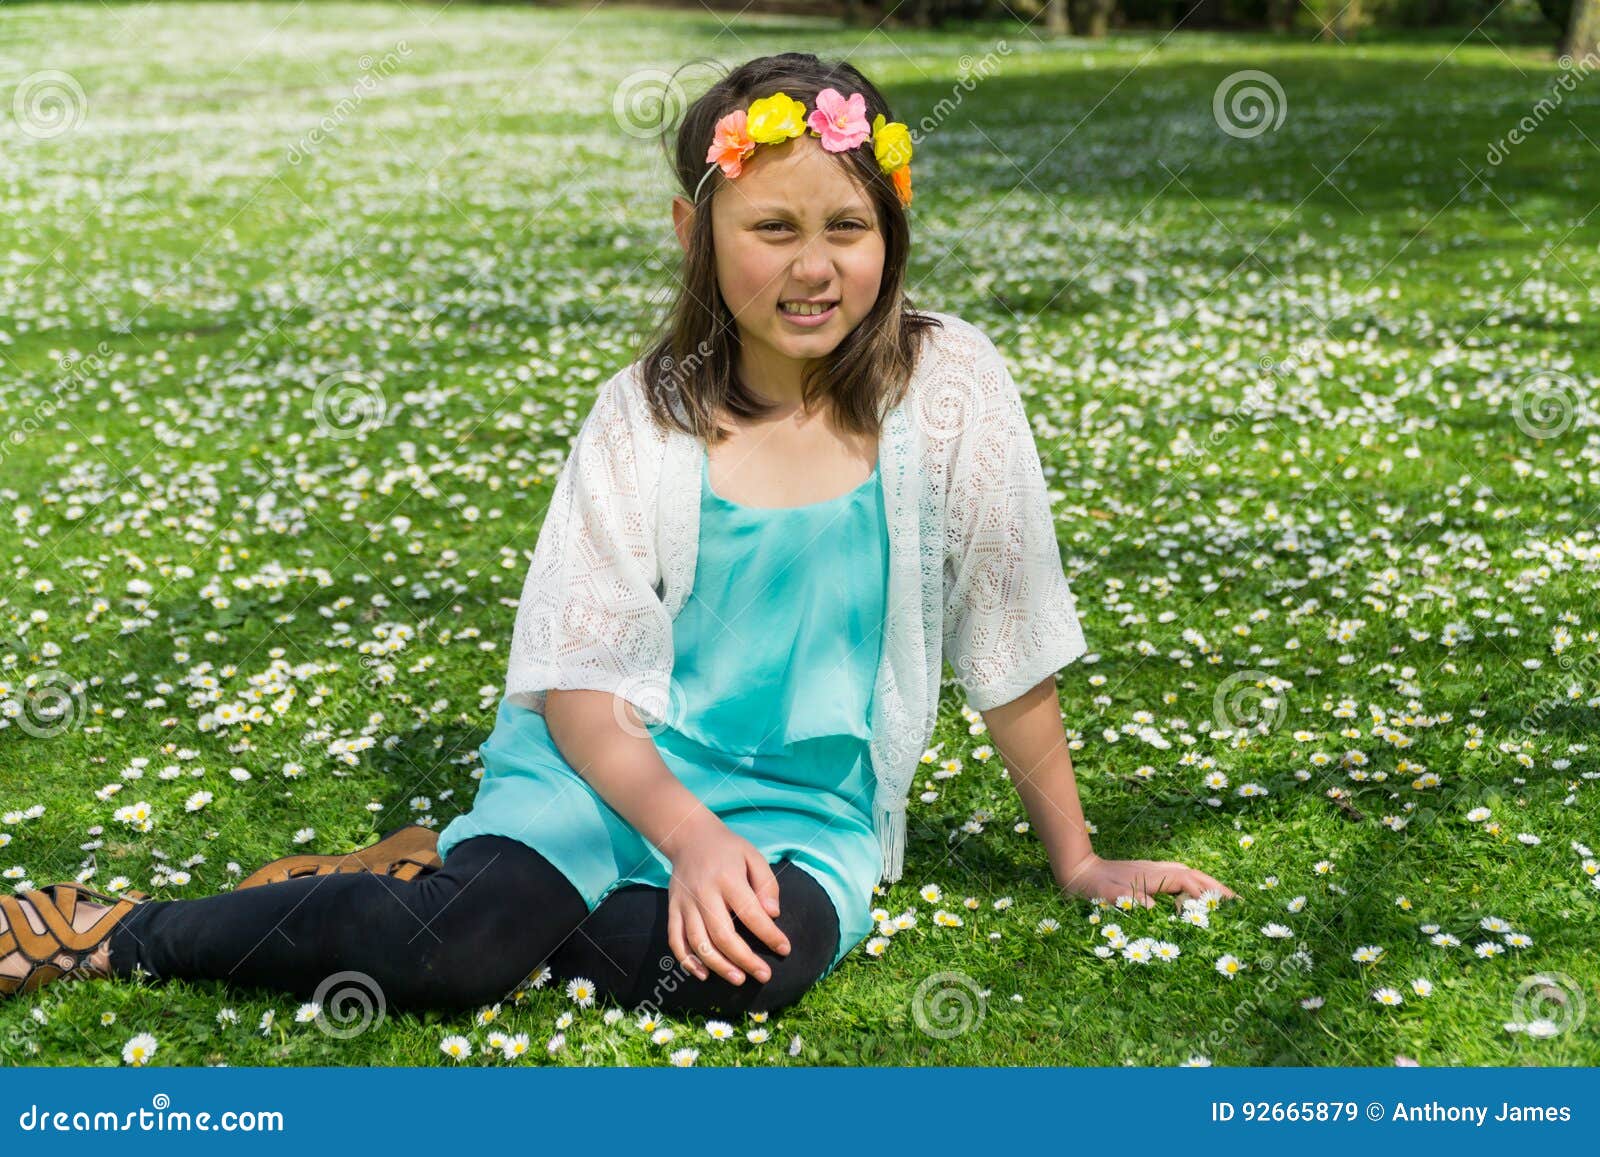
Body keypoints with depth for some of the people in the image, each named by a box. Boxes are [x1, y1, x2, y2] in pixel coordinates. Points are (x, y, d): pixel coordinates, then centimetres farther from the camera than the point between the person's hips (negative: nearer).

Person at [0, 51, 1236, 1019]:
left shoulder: (947, 382, -7)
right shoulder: (645, 417, -4)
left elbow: (1009, 643, 0)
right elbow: (579, 685, -7)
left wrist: (1076, 861, 6)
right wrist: (692, 836, -25)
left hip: (806, 805, 1)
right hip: (611, 772, 0)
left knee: (730, 964, -33)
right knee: (459, 947, -27)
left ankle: (469, 894, -6)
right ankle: (128, 933, -2)